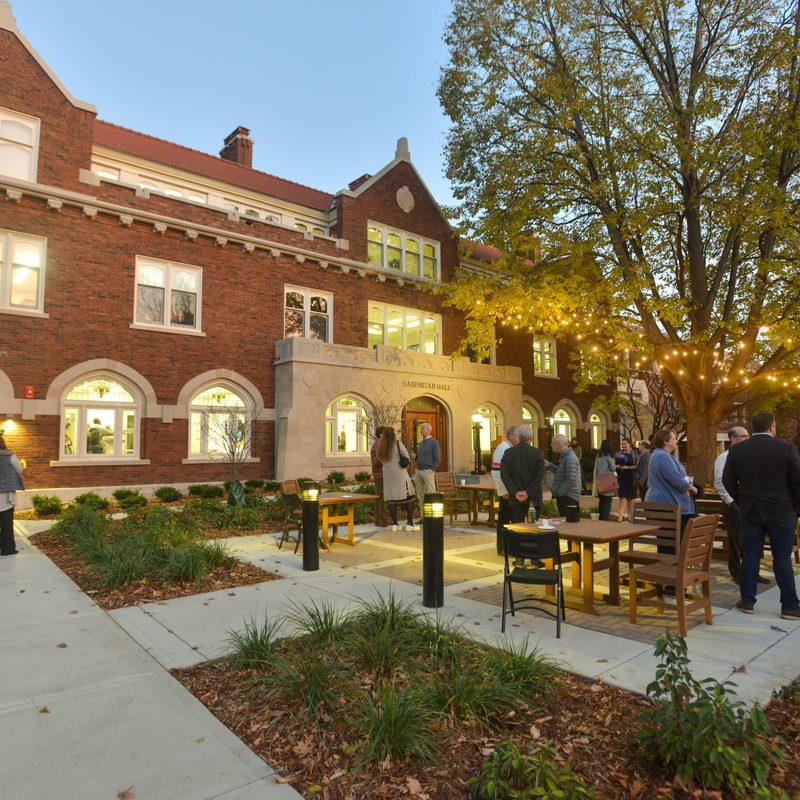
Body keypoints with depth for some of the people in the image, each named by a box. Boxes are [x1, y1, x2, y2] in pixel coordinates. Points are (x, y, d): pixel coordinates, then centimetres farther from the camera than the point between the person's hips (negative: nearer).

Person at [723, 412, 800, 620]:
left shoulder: (736, 450, -1)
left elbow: (728, 481, 3)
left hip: (750, 511, 2)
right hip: (781, 511, -2)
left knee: (750, 555, 8)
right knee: (782, 558, 5)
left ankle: (747, 601, 14)